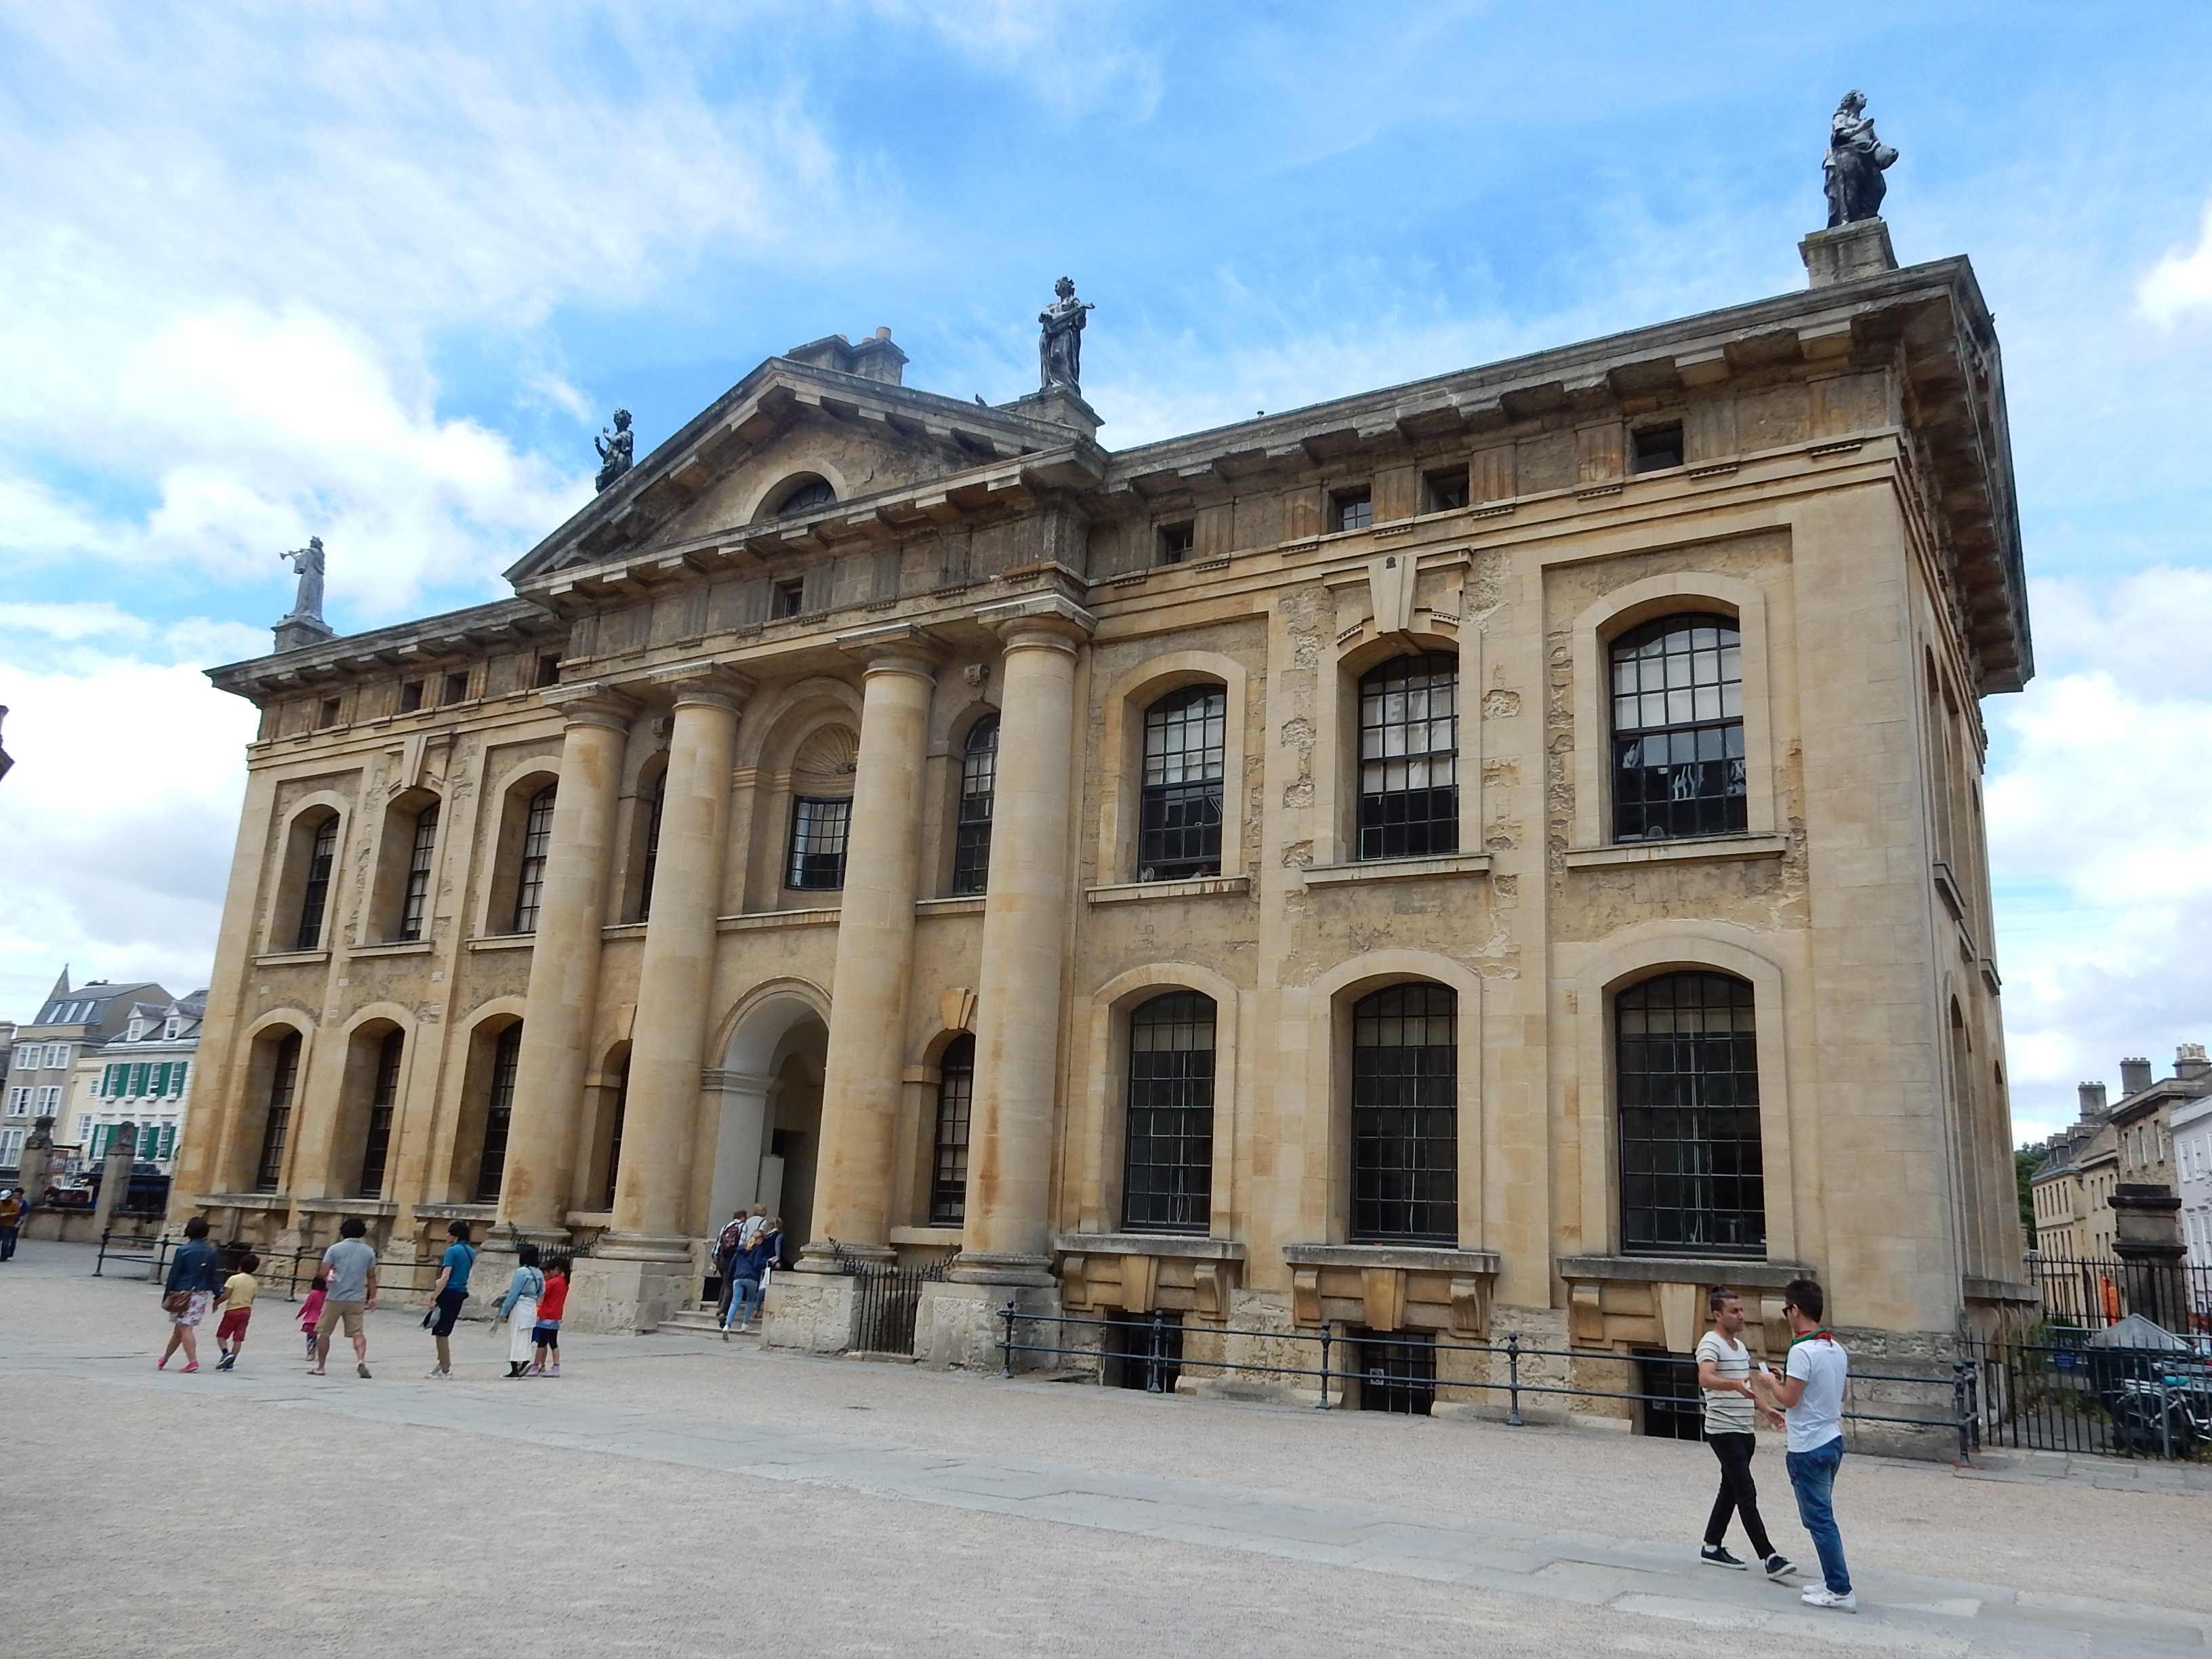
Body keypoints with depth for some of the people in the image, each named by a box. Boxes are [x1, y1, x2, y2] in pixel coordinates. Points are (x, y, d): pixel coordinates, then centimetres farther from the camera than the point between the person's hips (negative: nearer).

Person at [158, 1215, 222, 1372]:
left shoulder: (183, 1250, -9)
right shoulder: (211, 1252, 3)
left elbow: (173, 1275, -7)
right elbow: (213, 1276, 6)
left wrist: (166, 1297, 0)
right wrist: (217, 1295, 13)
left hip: (183, 1294, -4)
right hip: (202, 1294, 5)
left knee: (184, 1328, -2)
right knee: (179, 1328, 14)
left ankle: (193, 1361, -11)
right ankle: (164, 1359, 25)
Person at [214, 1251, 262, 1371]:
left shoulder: (234, 1279, -11)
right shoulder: (254, 1282, 5)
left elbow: (226, 1295, -16)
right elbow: (252, 1299, 7)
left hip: (232, 1310, -5)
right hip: (246, 1311, 5)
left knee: (221, 1335, 8)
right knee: (239, 1338, 5)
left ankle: (226, 1353, -14)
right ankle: (231, 1362, 4)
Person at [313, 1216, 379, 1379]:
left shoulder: (335, 1249, -3)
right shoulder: (369, 1251, 5)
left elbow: (324, 1272, -7)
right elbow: (371, 1277, 7)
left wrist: (332, 1273, 15)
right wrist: (372, 1298, 12)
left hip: (335, 1298, -2)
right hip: (357, 1299, 2)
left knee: (324, 1332, 12)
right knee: (358, 1332, 1)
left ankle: (321, 1367, 17)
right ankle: (361, 1361, -20)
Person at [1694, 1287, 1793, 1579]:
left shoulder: (1739, 1345, 16)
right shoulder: (1711, 1343, -15)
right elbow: (1705, 1379, -34)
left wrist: (1765, 1409, 19)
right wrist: (1735, 1385, -50)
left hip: (1744, 1430, 9)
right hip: (1724, 1431, -9)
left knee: (1731, 1490, 13)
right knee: (1747, 1494, -10)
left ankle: (1712, 1547, 21)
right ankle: (1769, 1557, -10)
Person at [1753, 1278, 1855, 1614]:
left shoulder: (1802, 1350, -21)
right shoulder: (1836, 1348, 7)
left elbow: (1788, 1399, -20)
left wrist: (1770, 1382, 0)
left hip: (1809, 1448, -9)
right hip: (1832, 1440, 9)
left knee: (1819, 1518, -1)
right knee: (1822, 1515, 18)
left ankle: (1840, 1591, 3)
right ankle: (1833, 1582, 22)